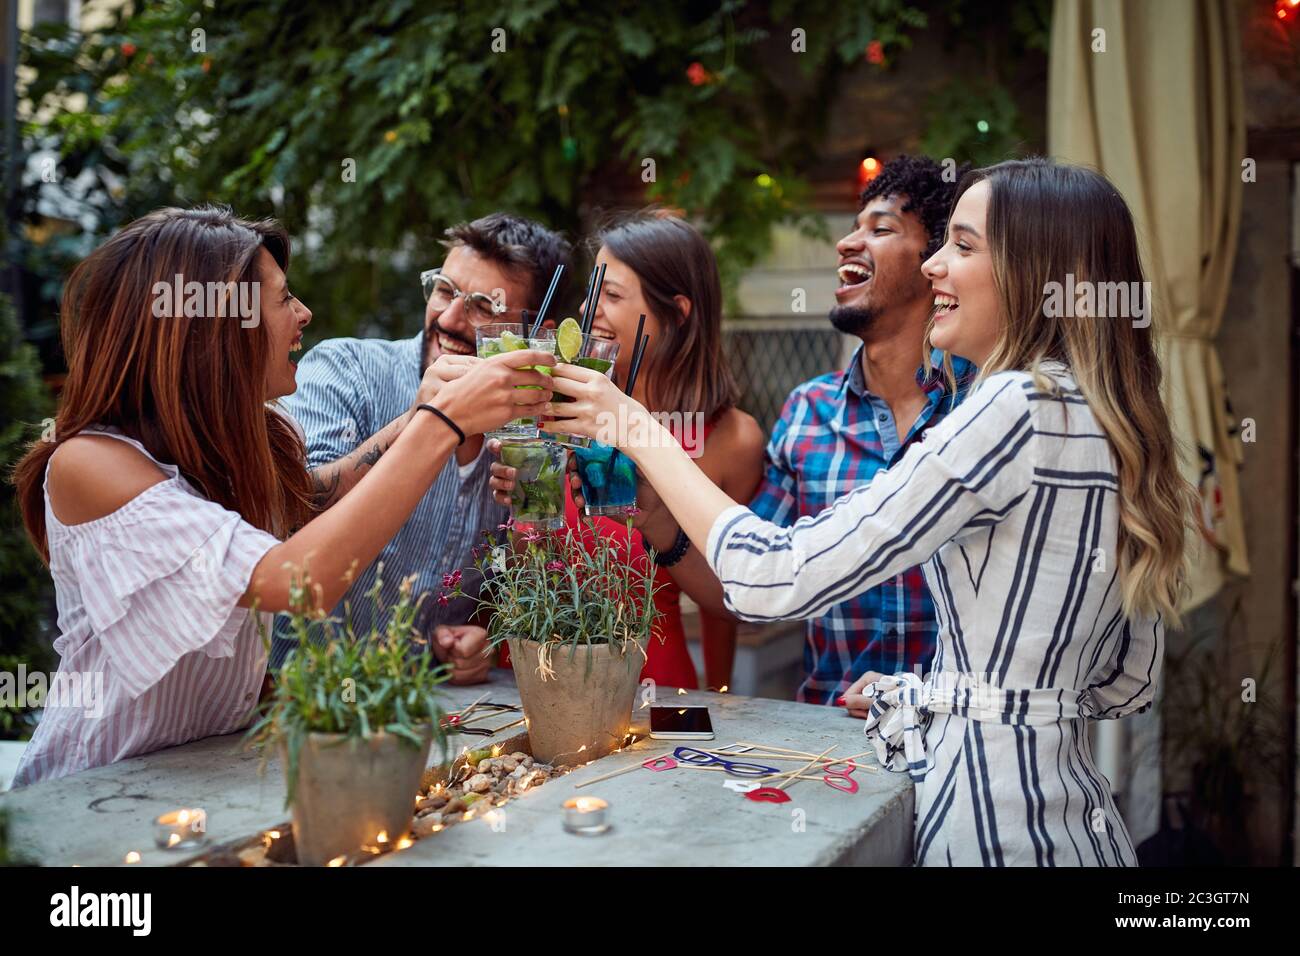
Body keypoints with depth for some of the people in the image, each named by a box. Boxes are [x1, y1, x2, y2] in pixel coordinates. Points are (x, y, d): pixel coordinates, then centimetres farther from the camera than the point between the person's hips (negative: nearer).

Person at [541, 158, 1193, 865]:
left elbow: (775, 580, -20)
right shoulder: (1118, 426, 9)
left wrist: (637, 428, -10)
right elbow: (1133, 679, 15)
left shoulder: (1016, 407, -18)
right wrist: (935, 695, 13)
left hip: (995, 821, -9)